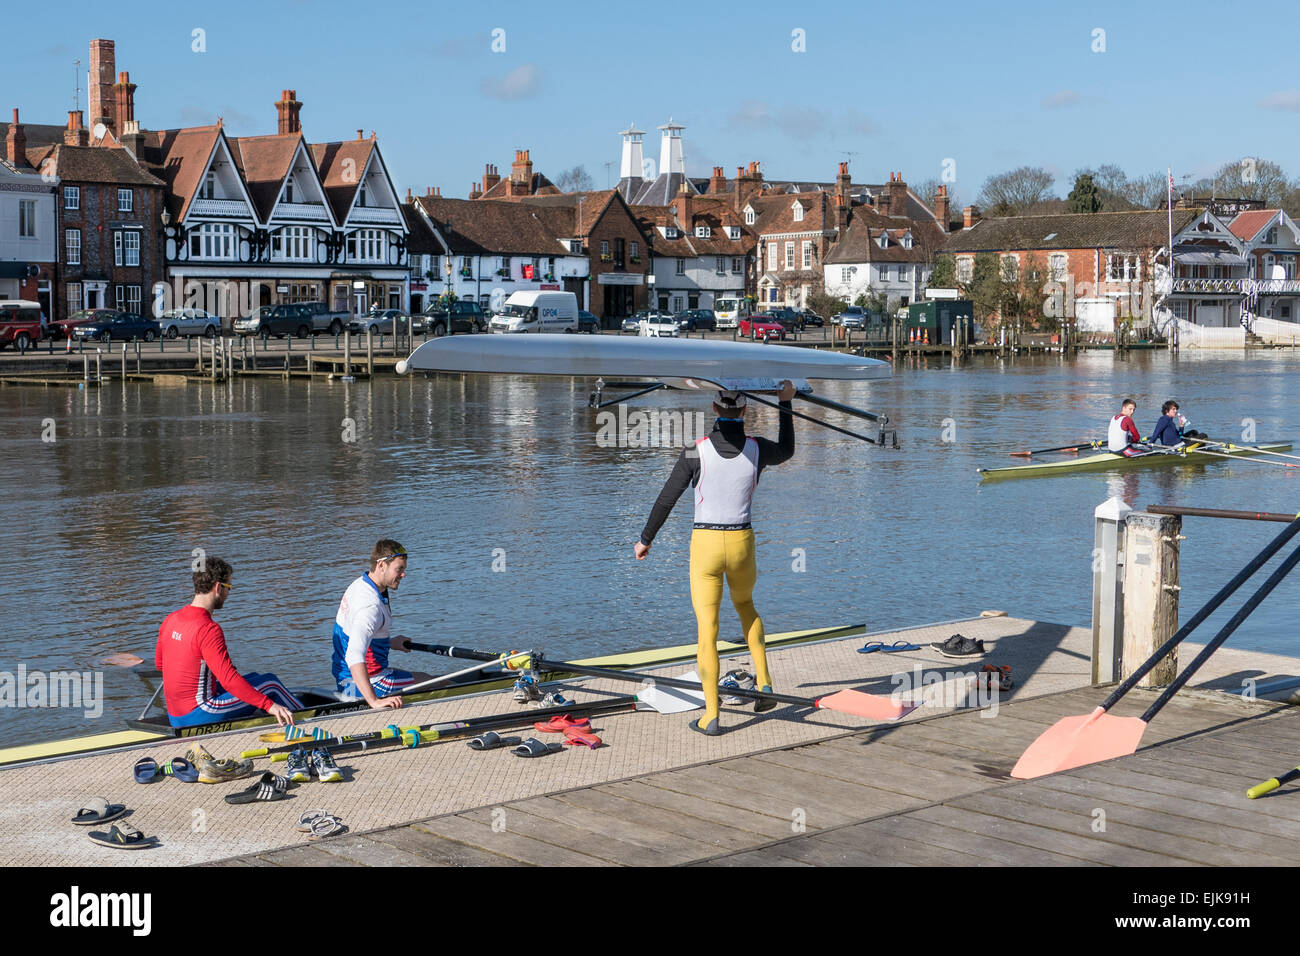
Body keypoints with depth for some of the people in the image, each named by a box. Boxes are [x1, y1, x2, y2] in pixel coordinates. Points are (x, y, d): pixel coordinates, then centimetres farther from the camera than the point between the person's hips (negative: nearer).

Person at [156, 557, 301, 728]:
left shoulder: (170, 620, 4)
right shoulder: (208, 629, -22)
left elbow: (159, 663, 17)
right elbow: (229, 680, -27)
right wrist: (269, 705, -25)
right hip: (200, 717, -9)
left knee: (253, 679, 23)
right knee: (270, 683, 4)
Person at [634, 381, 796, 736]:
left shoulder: (697, 451, -11)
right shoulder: (757, 449, -4)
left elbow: (666, 499, -6)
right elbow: (786, 451, 21)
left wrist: (645, 539, 8)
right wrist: (785, 404, 30)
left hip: (705, 545, -2)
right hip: (742, 544, 3)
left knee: (706, 630, 3)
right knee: (745, 604, 32)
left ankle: (711, 717, 2)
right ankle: (764, 682, 21)